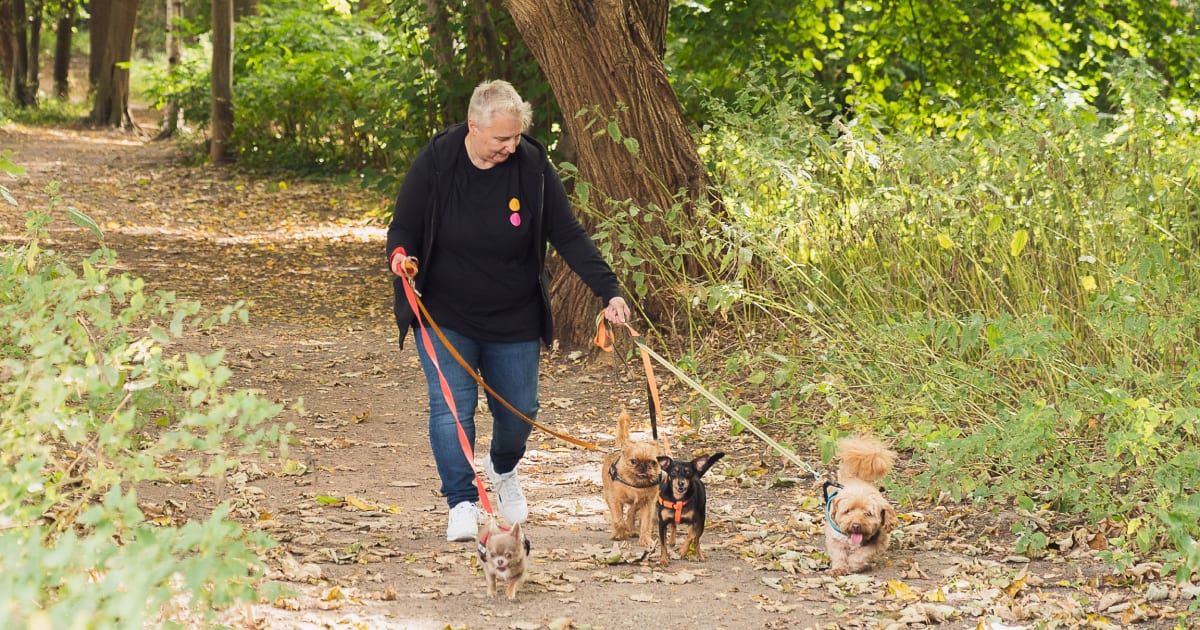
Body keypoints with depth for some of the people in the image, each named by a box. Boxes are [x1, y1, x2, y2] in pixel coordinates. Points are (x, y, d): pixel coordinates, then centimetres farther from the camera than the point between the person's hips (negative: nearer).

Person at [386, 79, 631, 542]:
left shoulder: (532, 166, -9)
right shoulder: (435, 164, -13)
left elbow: (569, 237, -5)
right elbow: (402, 227, -4)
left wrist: (609, 292, -14)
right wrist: (401, 254, -28)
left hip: (514, 319, 2)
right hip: (445, 315, -2)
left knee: (519, 412, 7)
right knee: (452, 407, -14)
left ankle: (503, 471, 39)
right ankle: (462, 504, -5)